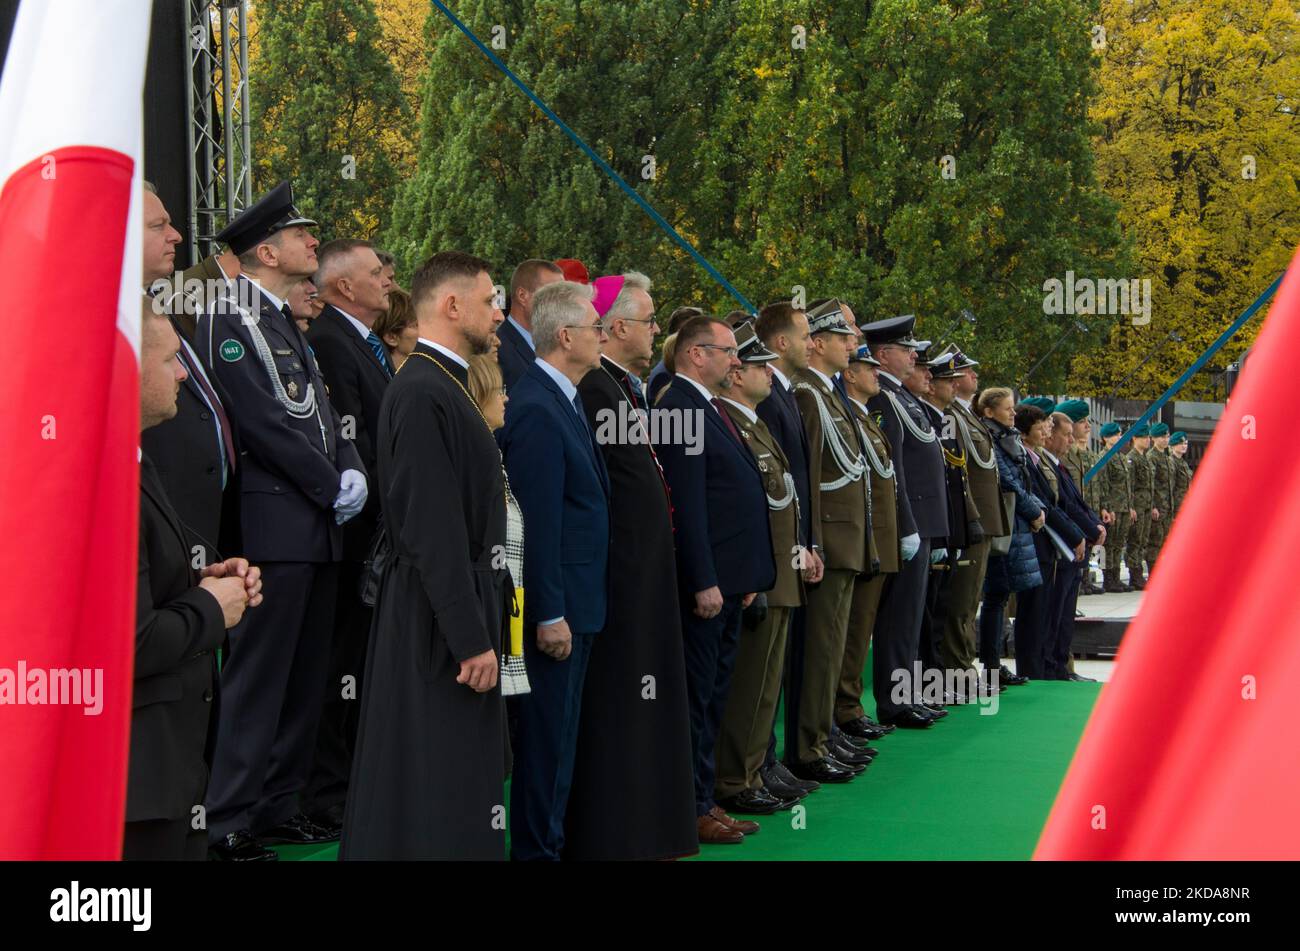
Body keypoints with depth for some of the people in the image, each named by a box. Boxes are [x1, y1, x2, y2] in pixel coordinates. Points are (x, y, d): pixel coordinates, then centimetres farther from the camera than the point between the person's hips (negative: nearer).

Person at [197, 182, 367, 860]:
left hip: (319, 525, 9)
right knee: (257, 676, -7)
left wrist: (351, 470, 1)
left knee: (305, 676, 12)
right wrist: (331, 488, -11)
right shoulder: (229, 319, -9)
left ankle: (279, 805, 22)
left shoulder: (287, 325, 20)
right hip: (274, 524, -9)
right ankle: (227, 823, -1)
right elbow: (266, 424, -16)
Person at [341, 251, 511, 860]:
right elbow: (433, 532, -22)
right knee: (443, 792, -4)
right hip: (440, 626, -10)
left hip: (462, 614, 10)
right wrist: (472, 638, -22)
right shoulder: (422, 394, -18)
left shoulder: (444, 386, 13)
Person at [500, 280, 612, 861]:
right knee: (548, 734, -1)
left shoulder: (564, 400, 13)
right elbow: (538, 521, -21)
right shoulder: (536, 409, -18)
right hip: (556, 604, -10)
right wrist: (550, 614, -21)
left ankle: (549, 839, 26)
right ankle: (535, 849, 9)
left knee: (560, 733, 16)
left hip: (576, 598, 10)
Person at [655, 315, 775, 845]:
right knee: (697, 696, -2)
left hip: (727, 580, 10)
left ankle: (703, 801, 23)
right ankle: (691, 811, 7)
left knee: (713, 696, 15)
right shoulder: (679, 410, -15)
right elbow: (687, 506, -21)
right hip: (704, 582, -10)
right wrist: (705, 582, -22)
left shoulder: (709, 408, 17)